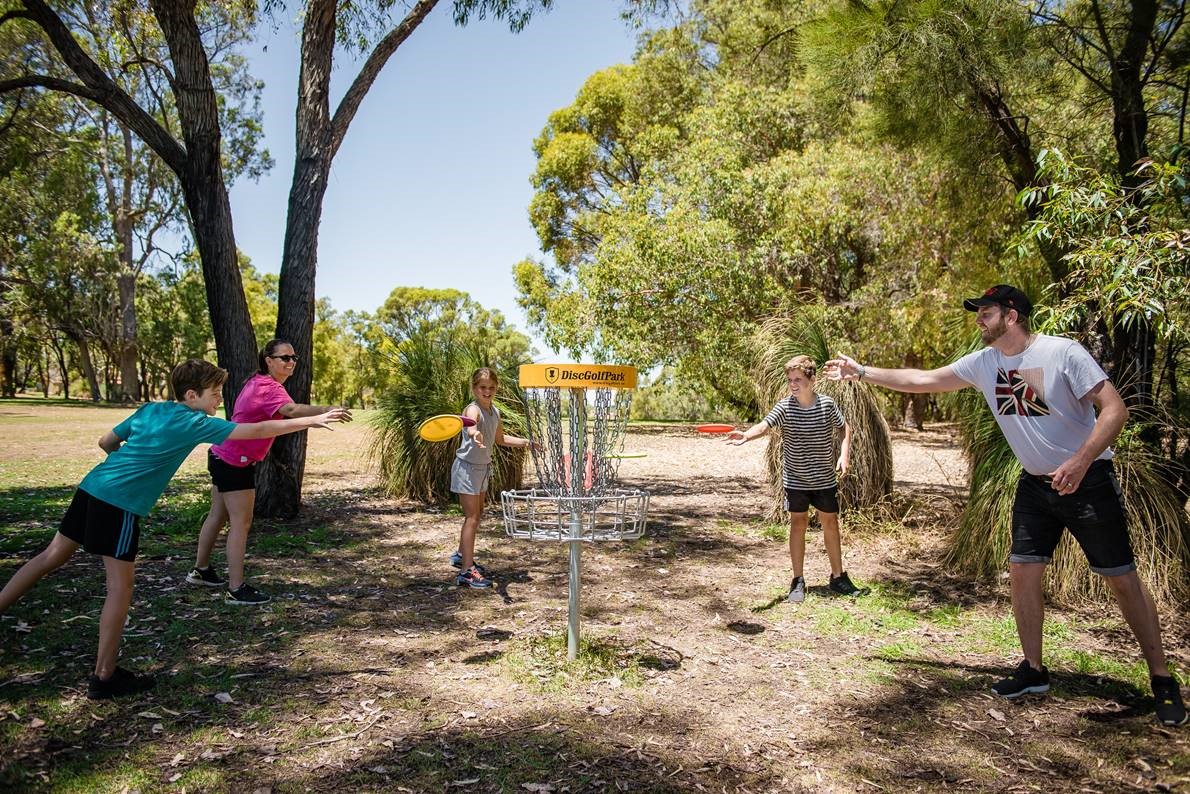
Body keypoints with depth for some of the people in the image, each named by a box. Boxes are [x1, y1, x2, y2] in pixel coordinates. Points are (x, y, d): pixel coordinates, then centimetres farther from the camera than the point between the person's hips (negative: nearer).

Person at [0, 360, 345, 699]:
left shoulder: (150, 409, 12)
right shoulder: (196, 423, -8)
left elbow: (106, 441, 18)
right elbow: (259, 431, -9)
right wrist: (313, 421, -4)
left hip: (92, 488, 8)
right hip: (120, 504, -8)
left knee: (52, 556, 21)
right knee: (120, 585, 0)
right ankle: (105, 677, 6)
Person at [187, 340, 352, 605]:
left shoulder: (257, 382, 9)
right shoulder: (268, 387, -23)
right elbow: (291, 410, -44)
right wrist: (326, 410, -58)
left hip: (223, 456, 10)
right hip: (236, 462, -10)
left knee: (218, 516, 21)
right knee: (241, 523, -7)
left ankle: (201, 570, 35)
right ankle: (236, 590, -5)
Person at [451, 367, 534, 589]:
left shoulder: (495, 412, 5)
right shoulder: (473, 409, -21)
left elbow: (500, 439, 22)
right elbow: (470, 424, -48)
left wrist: (525, 441, 17)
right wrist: (474, 433, -70)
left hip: (483, 467, 9)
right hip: (467, 468, -9)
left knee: (477, 515, 20)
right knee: (472, 517, -8)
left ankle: (461, 555, 39)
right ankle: (466, 571, -4)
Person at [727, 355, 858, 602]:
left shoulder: (828, 404, -7)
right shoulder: (785, 407, -13)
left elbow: (845, 428, 8)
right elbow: (764, 425, -29)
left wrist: (844, 453, -7)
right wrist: (745, 435, -50)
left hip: (825, 478, 2)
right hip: (795, 480, -1)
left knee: (831, 523, 10)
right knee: (798, 524, 3)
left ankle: (838, 577, 25)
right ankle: (798, 580, 13)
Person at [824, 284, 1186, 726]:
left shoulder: (1063, 352, -17)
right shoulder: (983, 362, 0)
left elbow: (1115, 409, -19)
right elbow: (922, 380, 3)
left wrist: (1080, 461, -31)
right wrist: (862, 372, 0)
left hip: (1088, 479, -5)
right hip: (1036, 484, 6)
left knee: (1122, 579, 0)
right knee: (1022, 572, 3)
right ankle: (1033, 671, 16)